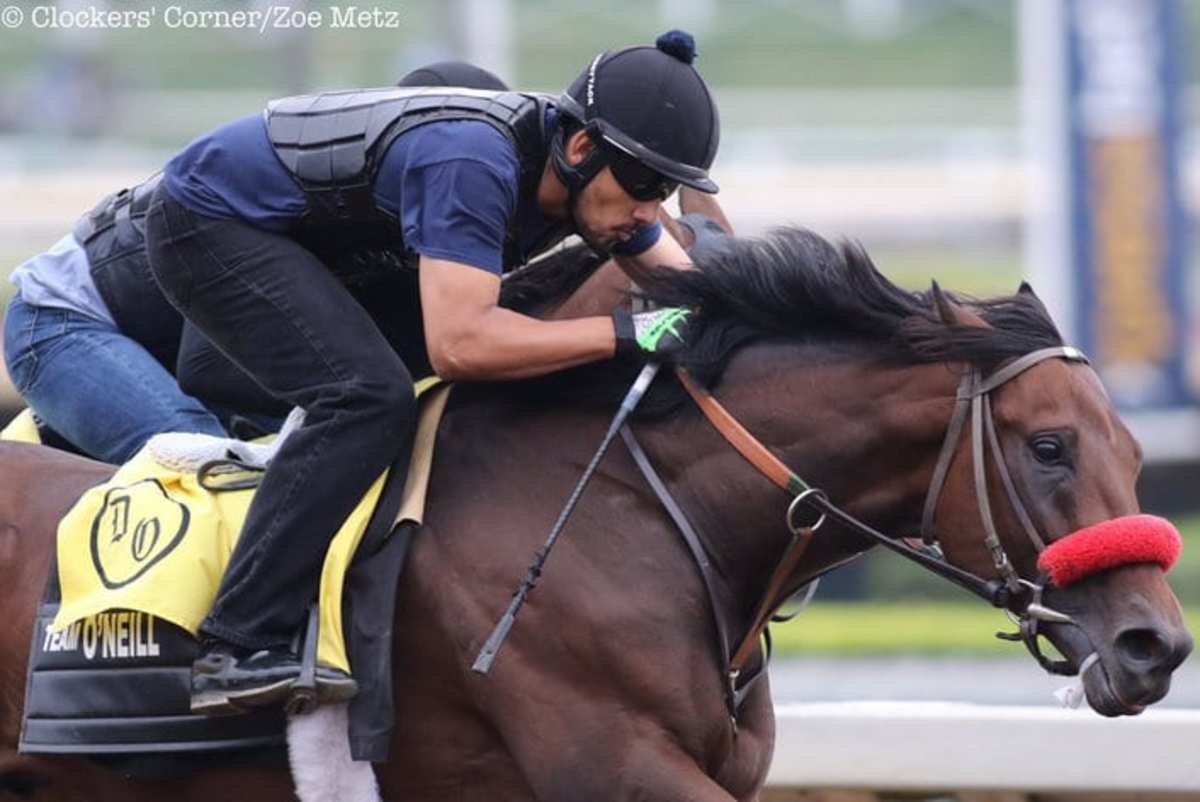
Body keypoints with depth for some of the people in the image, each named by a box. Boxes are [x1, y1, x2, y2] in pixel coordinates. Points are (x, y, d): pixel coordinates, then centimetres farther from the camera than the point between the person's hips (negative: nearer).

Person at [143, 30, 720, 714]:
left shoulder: (584, 173, -8)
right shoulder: (474, 163, -35)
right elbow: (458, 343, -42)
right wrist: (623, 331, -39)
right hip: (210, 225, -10)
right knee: (368, 397, -26)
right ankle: (239, 649, -30)